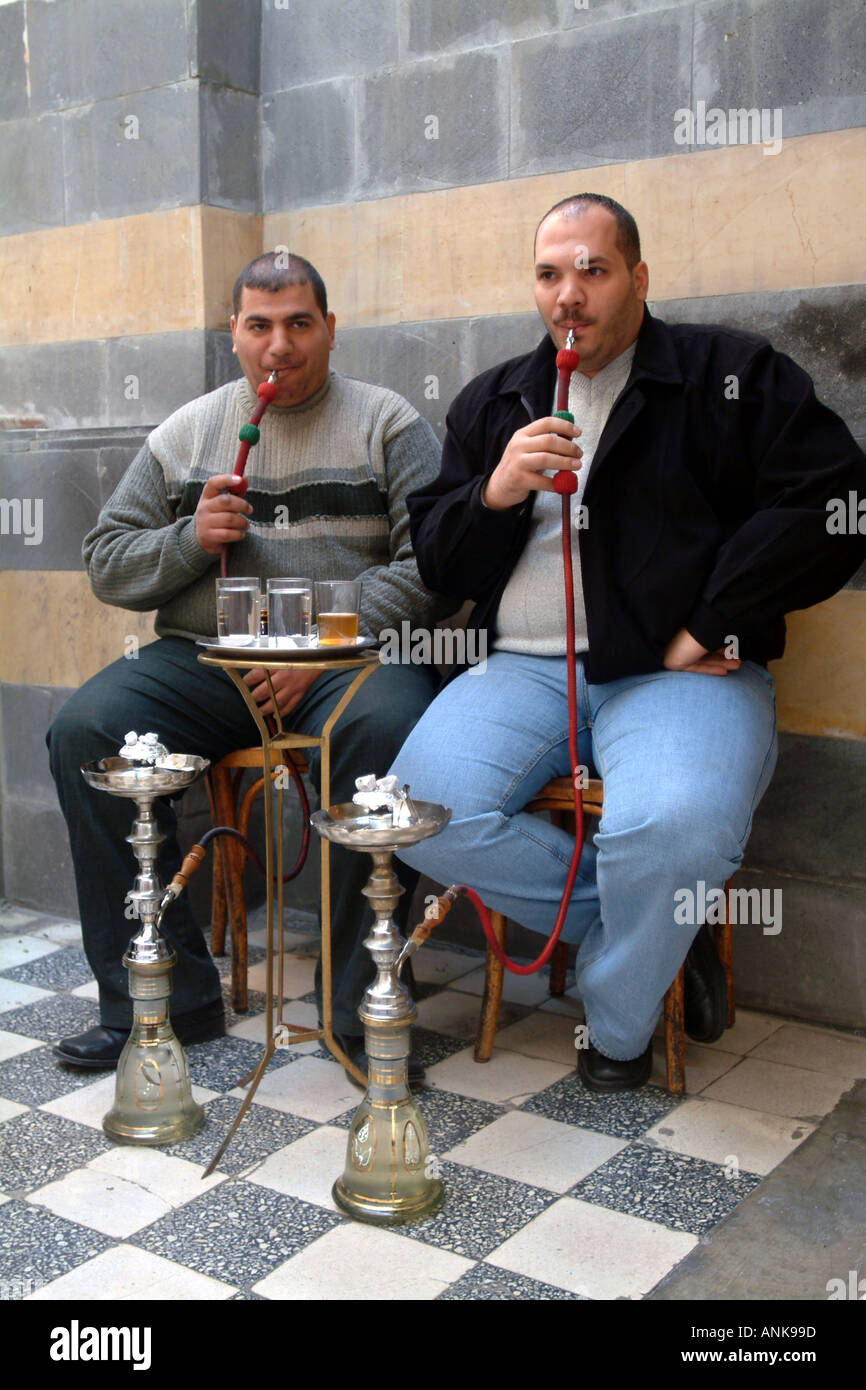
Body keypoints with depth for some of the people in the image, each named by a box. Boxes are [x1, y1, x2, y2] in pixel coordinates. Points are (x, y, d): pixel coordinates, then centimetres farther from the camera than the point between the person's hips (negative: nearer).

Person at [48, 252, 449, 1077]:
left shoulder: (387, 423, 8)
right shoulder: (186, 432, 17)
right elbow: (106, 563, 17)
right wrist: (189, 541, -4)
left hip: (348, 659, -3)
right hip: (202, 657, 3)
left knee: (389, 727, -36)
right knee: (84, 730, -22)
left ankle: (360, 1008, -21)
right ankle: (165, 998, -11)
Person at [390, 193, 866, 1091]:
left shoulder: (730, 375, 8)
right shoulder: (491, 403, 20)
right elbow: (437, 561, 15)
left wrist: (705, 628, -9)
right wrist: (496, 495, -7)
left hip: (676, 673, -3)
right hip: (524, 669, 4)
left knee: (672, 830, -34)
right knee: (422, 811, -22)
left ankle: (616, 1016, 1)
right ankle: (660, 935, -1)